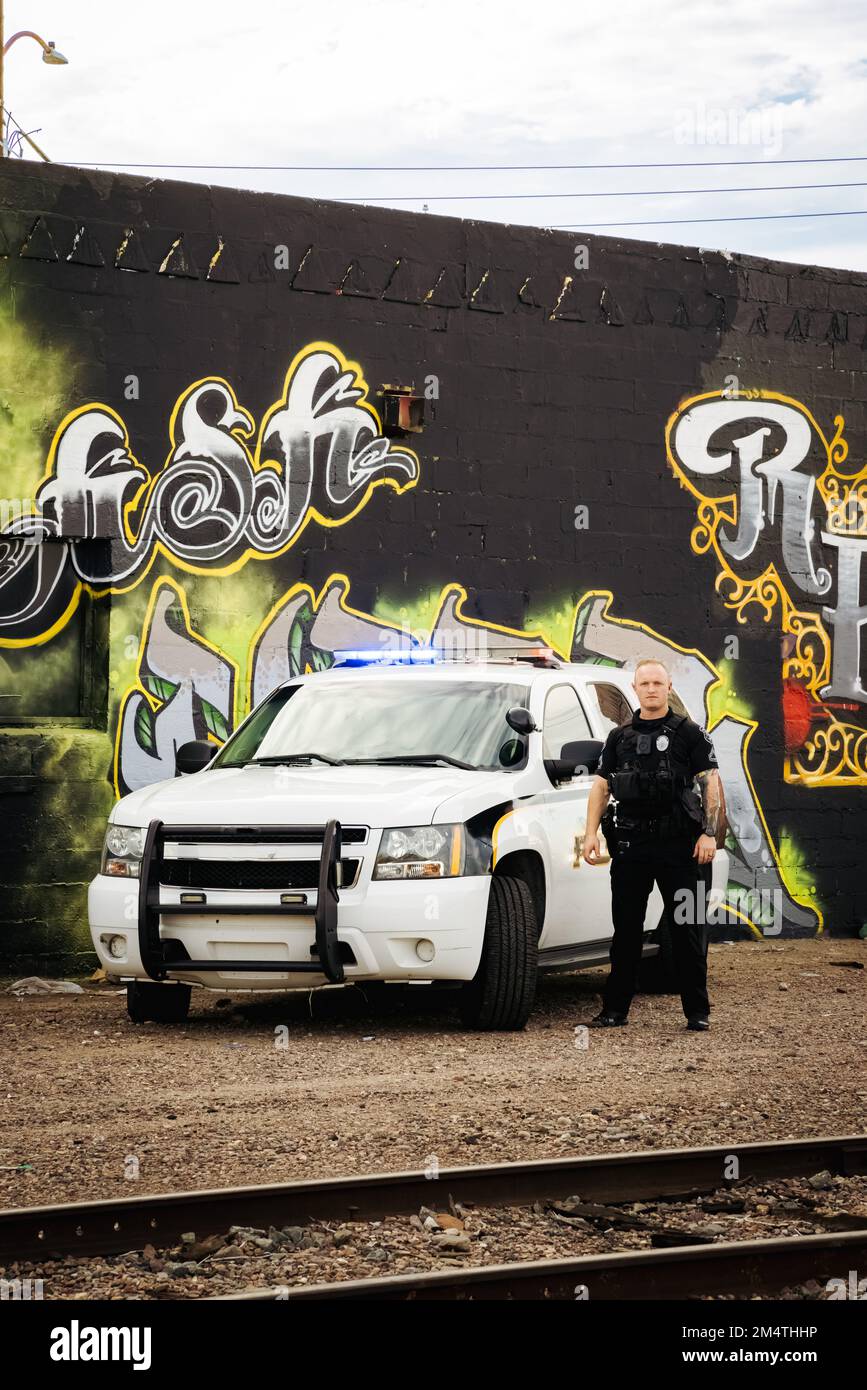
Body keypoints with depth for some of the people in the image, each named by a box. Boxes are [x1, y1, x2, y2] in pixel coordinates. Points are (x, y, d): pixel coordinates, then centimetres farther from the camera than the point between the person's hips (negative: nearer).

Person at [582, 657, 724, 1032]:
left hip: (679, 846, -3)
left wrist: (709, 833, -11)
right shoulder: (620, 737, 14)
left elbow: (711, 784, 0)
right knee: (626, 930, 6)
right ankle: (615, 1009, 11)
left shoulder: (689, 733, 3)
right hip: (631, 846, 3)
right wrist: (591, 832, 3)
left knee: (688, 930, 0)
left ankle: (697, 1012, 5)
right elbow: (601, 786, 15)